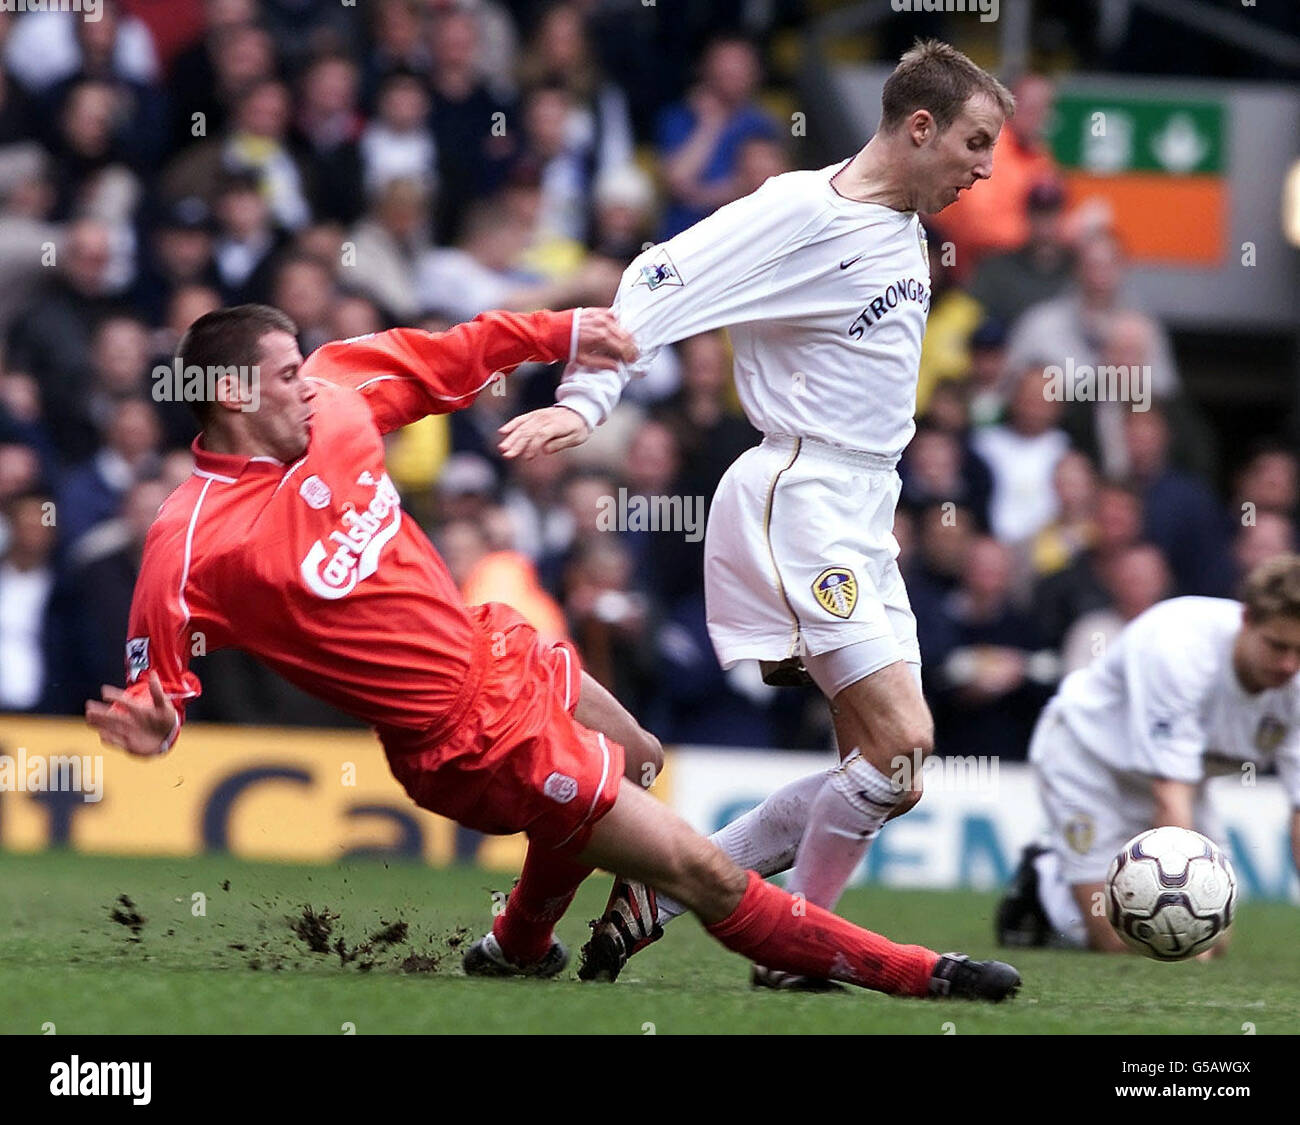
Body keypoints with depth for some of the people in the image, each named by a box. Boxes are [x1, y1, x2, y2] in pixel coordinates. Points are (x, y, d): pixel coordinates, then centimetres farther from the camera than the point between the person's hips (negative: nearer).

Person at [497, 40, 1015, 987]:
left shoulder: (905, 232, 15)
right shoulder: (804, 210, -12)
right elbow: (663, 281, -18)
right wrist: (585, 401, -27)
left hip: (862, 517, 9)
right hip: (798, 500, -9)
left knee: (887, 770, 5)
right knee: (899, 743, -17)